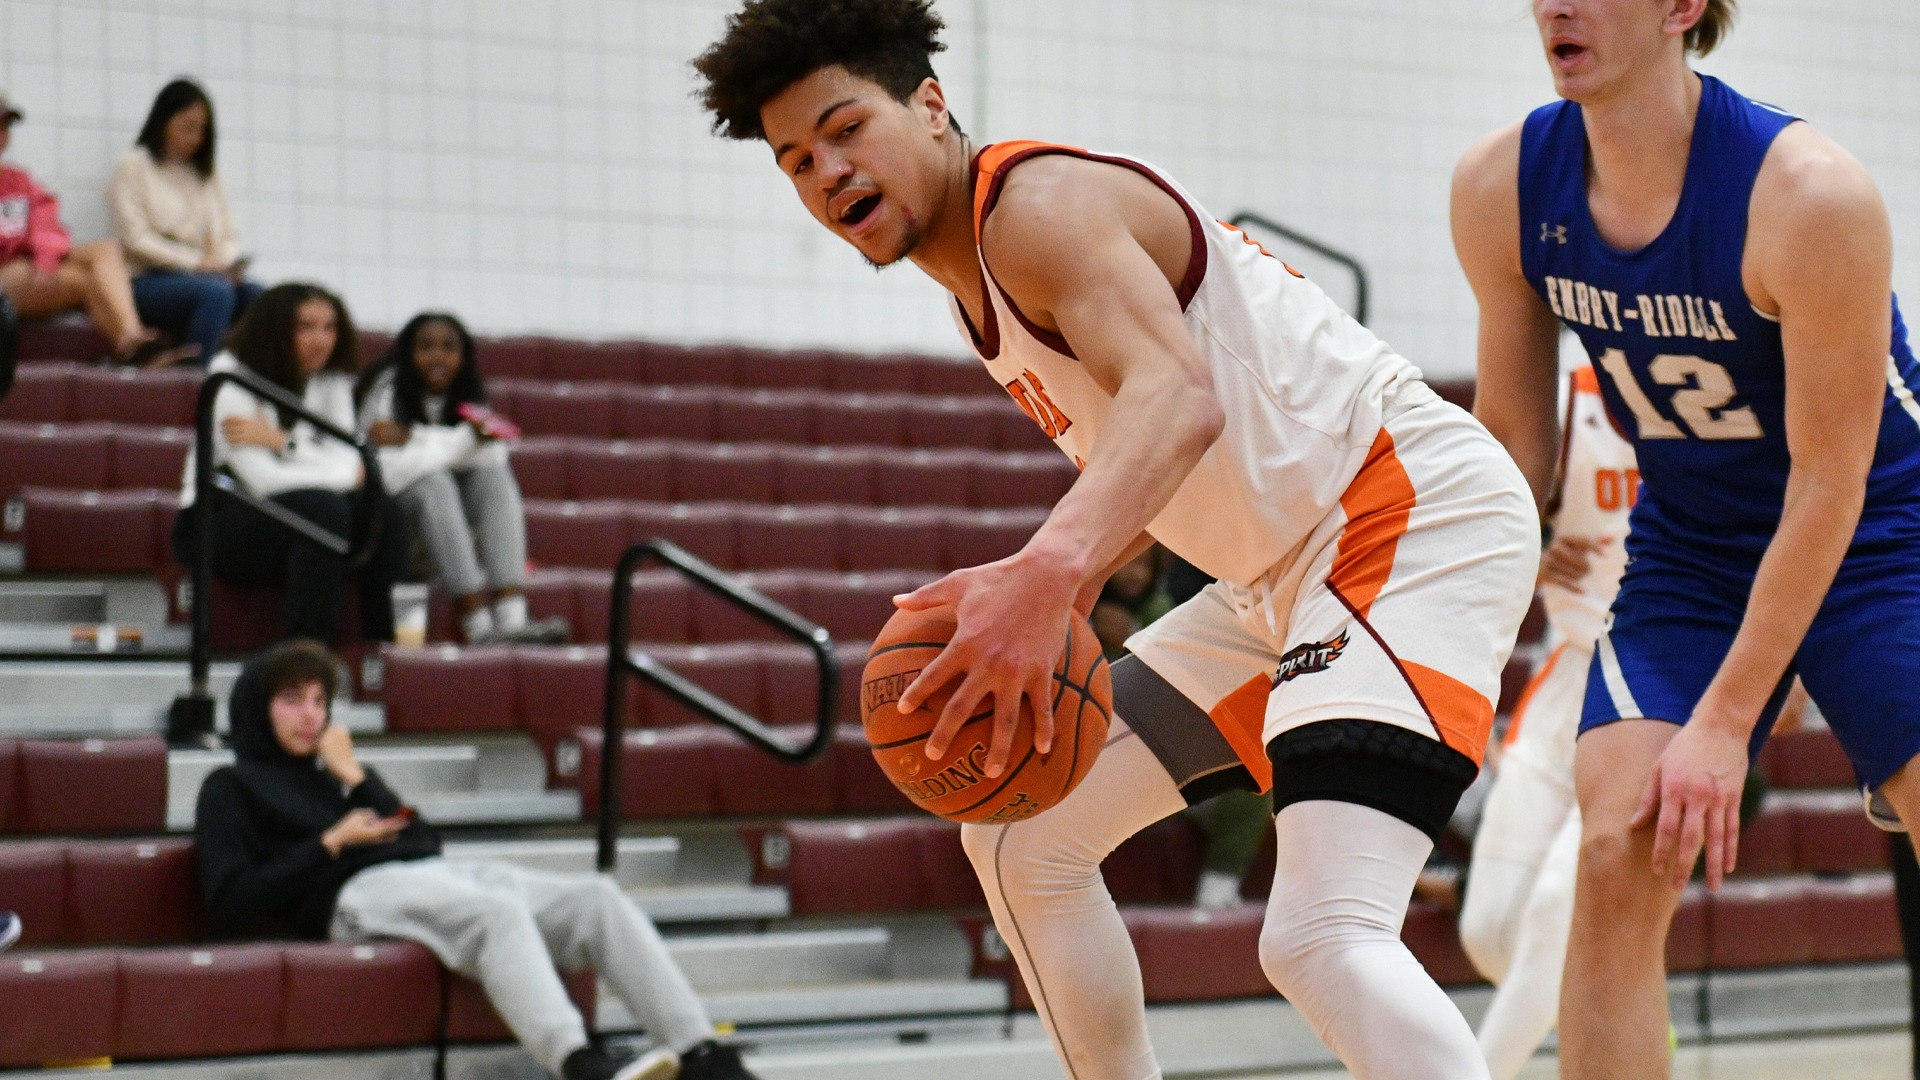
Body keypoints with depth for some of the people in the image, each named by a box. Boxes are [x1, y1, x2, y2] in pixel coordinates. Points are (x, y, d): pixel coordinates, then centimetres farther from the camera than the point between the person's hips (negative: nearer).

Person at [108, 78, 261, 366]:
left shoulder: (205, 174, 25)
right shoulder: (134, 167, 7)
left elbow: (229, 236, 19)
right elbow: (135, 240, -4)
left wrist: (228, 263, -6)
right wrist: (197, 264, -14)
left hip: (209, 275, 5)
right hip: (150, 281, -5)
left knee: (255, 295, -27)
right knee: (216, 292, -36)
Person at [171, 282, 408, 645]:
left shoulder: (331, 381, 6)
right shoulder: (231, 376, -13)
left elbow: (350, 464, -9)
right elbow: (261, 480, -23)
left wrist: (282, 441, -23)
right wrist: (347, 477, -13)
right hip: (215, 524, -6)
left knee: (378, 502, -23)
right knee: (323, 509, -34)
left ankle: (378, 643, -17)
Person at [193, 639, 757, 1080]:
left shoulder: (331, 767, 33)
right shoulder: (231, 788, 16)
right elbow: (229, 904, 0)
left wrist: (356, 776, 11)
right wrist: (330, 843, -4)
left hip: (437, 871, 7)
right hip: (358, 891, -7)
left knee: (596, 896, -19)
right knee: (500, 912, -39)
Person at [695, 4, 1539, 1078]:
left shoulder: (1037, 202, -16)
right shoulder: (977, 289, 15)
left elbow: (1178, 395, -35)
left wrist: (1048, 570, -50)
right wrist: (1069, 586, 10)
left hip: (1420, 518, -11)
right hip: (1292, 567, 11)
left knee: (1322, 936, -29)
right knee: (1022, 839, 15)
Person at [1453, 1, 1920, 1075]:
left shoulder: (1811, 194, -28)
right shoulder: (1503, 189, -13)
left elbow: (1830, 486, -23)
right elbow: (1513, 444, 1)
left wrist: (1726, 720, -23)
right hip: (1689, 551, 4)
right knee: (1617, 854, -15)